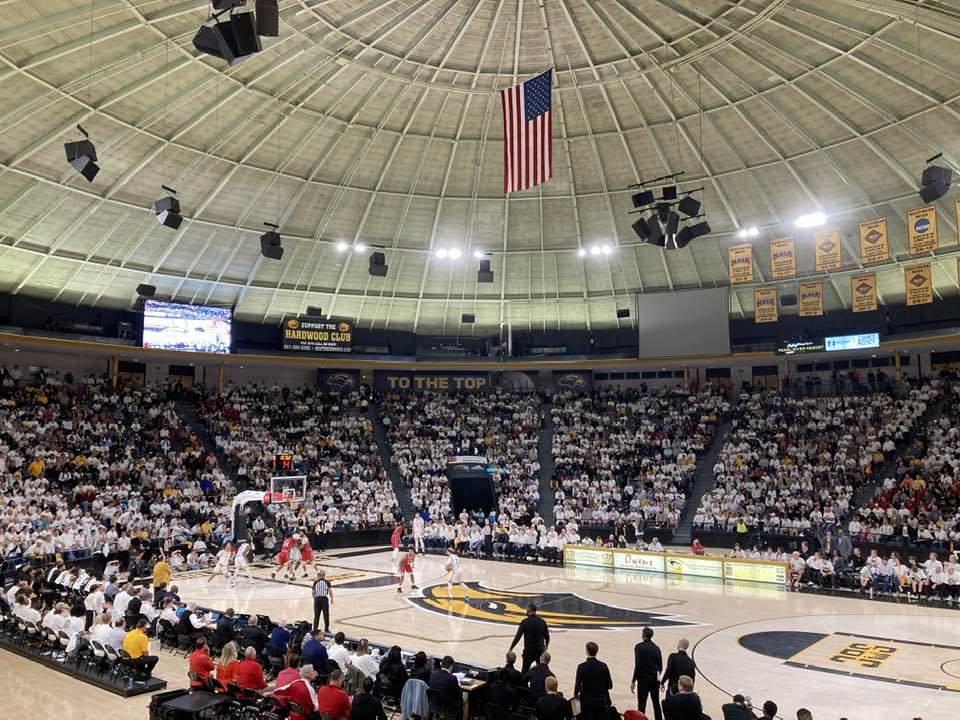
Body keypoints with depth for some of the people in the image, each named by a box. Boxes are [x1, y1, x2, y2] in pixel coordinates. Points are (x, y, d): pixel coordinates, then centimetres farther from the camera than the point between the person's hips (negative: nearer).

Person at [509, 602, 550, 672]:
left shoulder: (524, 622, -9)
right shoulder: (542, 621, -1)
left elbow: (518, 637, -11)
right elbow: (547, 636, 7)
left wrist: (510, 649, -4)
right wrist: (546, 646, 27)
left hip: (529, 650, -2)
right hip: (540, 650, 2)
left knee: (524, 671, 11)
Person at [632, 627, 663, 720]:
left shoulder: (639, 647, -10)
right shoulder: (656, 648, 7)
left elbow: (638, 665, -16)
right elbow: (660, 666, 10)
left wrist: (633, 681, -12)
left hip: (644, 678, -5)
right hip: (655, 678, 6)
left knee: (641, 704, 0)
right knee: (656, 702, 19)